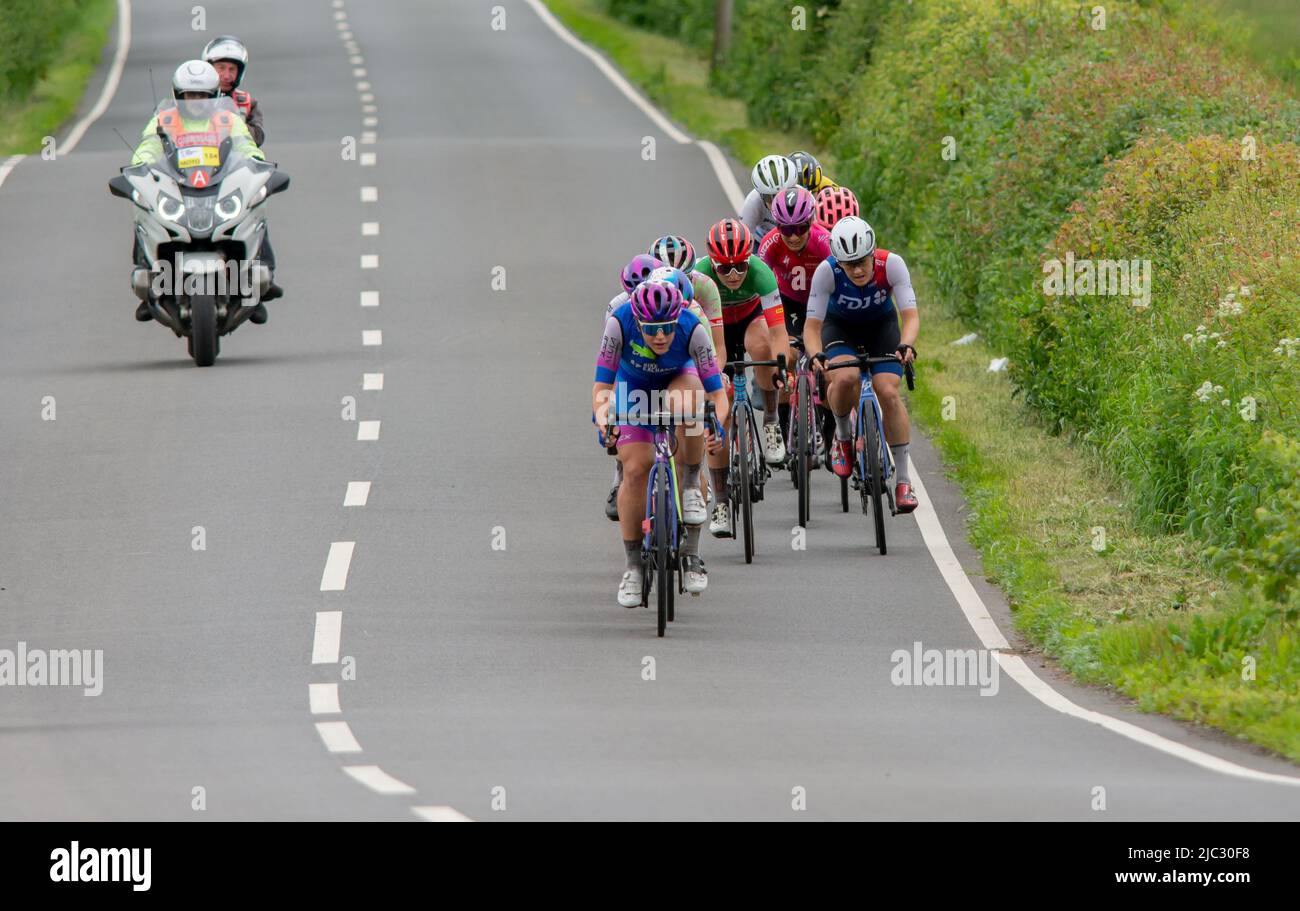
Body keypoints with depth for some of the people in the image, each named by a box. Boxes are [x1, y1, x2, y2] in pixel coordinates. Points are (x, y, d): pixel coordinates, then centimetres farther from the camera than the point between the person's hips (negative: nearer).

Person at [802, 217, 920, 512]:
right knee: (845, 378, -31)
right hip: (840, 326, 0)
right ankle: (843, 436, 0)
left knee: (888, 392, -19)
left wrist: (905, 345, -53)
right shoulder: (827, 271, -31)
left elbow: (910, 315, -33)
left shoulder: (891, 264, -31)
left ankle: (903, 480, -9)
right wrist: (816, 355, -48)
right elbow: (812, 325, -28)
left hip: (882, 324, 1)